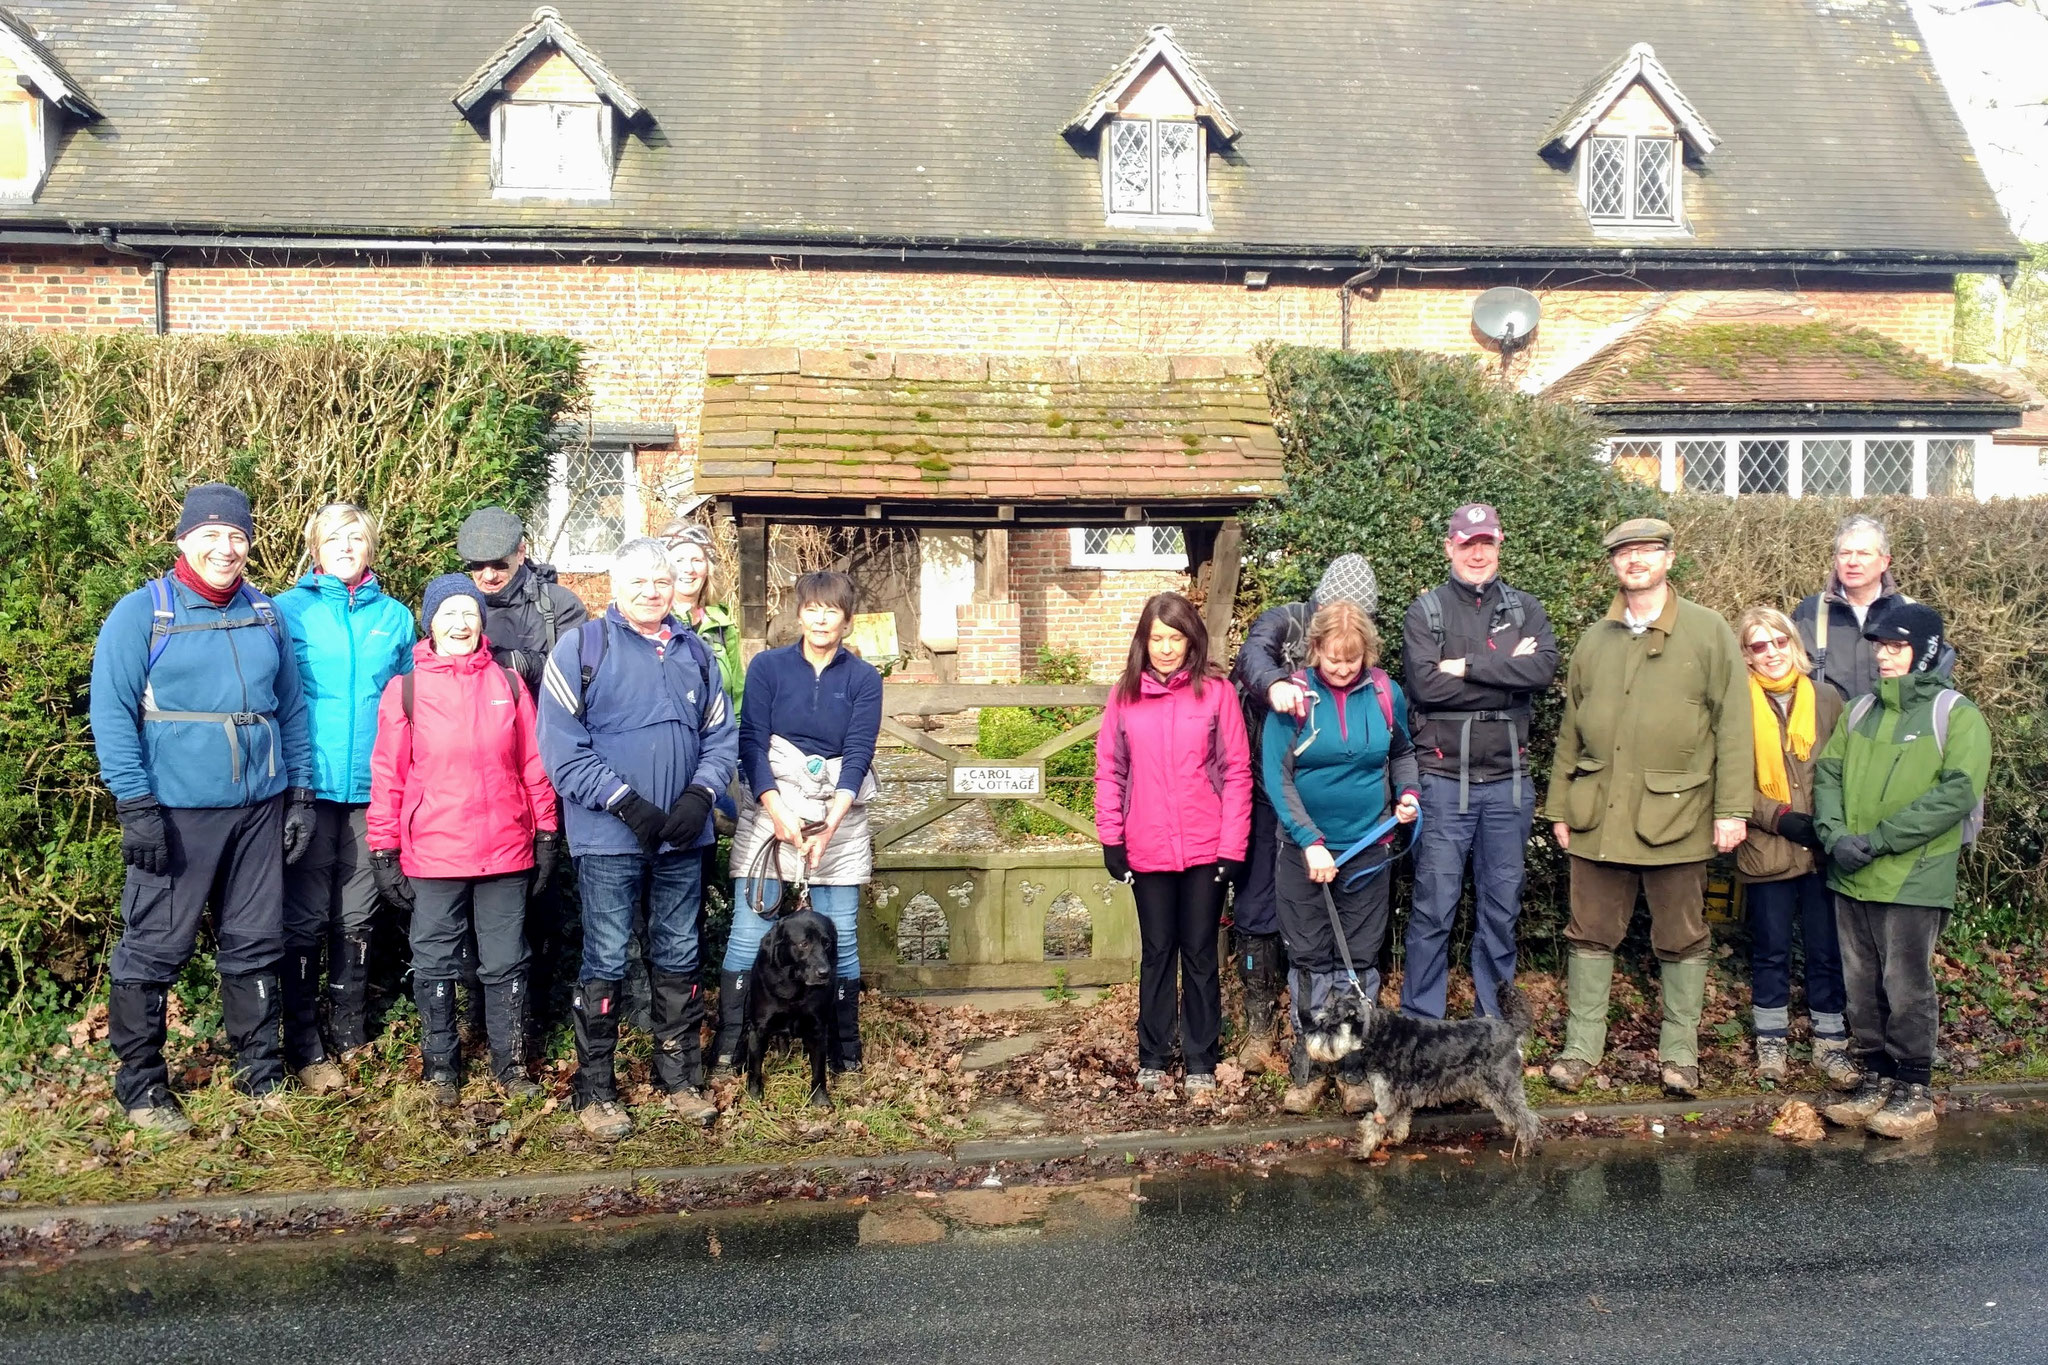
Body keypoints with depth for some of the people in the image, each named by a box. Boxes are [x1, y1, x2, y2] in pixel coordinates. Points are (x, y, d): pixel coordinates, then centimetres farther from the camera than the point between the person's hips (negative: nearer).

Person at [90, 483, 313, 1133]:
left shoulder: (264, 614, 10)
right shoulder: (143, 612, -4)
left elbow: (291, 708, 14)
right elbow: (112, 713, -9)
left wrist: (300, 794, 8)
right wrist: (135, 805, -15)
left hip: (260, 808, 4)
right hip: (176, 811, -4)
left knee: (254, 946, 12)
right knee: (153, 950, 2)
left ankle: (262, 1074, 24)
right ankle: (140, 1089, 16)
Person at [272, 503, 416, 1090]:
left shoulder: (394, 617, 9)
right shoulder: (288, 611, 1)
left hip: (374, 786, 3)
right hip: (311, 783, -3)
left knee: (357, 917, 12)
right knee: (307, 918, 2)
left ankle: (351, 1033, 25)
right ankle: (304, 1048, 11)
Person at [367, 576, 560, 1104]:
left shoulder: (508, 684, 5)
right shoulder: (404, 689, 1)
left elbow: (534, 765, 8)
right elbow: (387, 777, 1)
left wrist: (547, 833, 7)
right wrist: (384, 851, -1)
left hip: (506, 854, 1)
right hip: (431, 857, -1)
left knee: (505, 964, 10)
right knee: (435, 965, 10)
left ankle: (510, 1063, 23)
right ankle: (441, 1066, 25)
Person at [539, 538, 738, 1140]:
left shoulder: (695, 652, 11)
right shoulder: (582, 647, -4)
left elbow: (721, 735, 10)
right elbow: (560, 743, -12)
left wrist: (700, 795, -8)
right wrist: (625, 802, -17)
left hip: (683, 838, 5)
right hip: (609, 836, -4)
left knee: (679, 957, 13)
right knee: (605, 963, 2)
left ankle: (680, 1077, 26)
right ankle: (595, 1091, 14)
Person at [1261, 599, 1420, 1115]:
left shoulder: (1386, 694, -1)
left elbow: (1403, 753, 17)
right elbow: (1276, 776, -11)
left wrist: (1407, 793, -3)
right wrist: (1310, 841, -17)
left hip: (1367, 847, 2)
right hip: (1304, 848, -2)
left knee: (1359, 959, 7)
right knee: (1308, 958, 6)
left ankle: (1355, 1069, 16)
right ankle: (1308, 1068, 15)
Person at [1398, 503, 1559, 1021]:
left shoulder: (1525, 609, 10)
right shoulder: (1425, 611, 3)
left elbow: (1544, 668, -9)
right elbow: (1426, 684, -13)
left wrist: (1467, 666, -14)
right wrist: (1507, 673, -10)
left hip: (1508, 781, 3)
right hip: (1444, 779, -3)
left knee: (1502, 907, 10)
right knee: (1434, 906, 0)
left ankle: (1493, 1018, 22)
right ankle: (1420, 1021, 10)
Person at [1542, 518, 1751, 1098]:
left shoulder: (1708, 631, 0)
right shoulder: (1594, 639, 12)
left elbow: (1733, 724, -3)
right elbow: (1571, 728, 15)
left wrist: (1732, 808, -9)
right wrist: (1560, 806, 11)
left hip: (1676, 813, -3)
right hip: (1598, 814, 3)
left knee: (1682, 940, 8)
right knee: (1591, 935, 7)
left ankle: (1679, 1052, 21)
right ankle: (1581, 1047, 17)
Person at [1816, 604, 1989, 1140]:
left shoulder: (1956, 715, -5)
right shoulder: (1859, 712, 13)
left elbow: (1956, 795, -15)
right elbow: (1827, 773, 8)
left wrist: (1877, 841, -19)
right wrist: (1835, 834, -11)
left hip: (1914, 879, -5)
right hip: (1850, 876, 6)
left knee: (1907, 986, 2)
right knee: (1863, 984, 12)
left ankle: (1914, 1091, 14)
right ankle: (1877, 1079, 23)